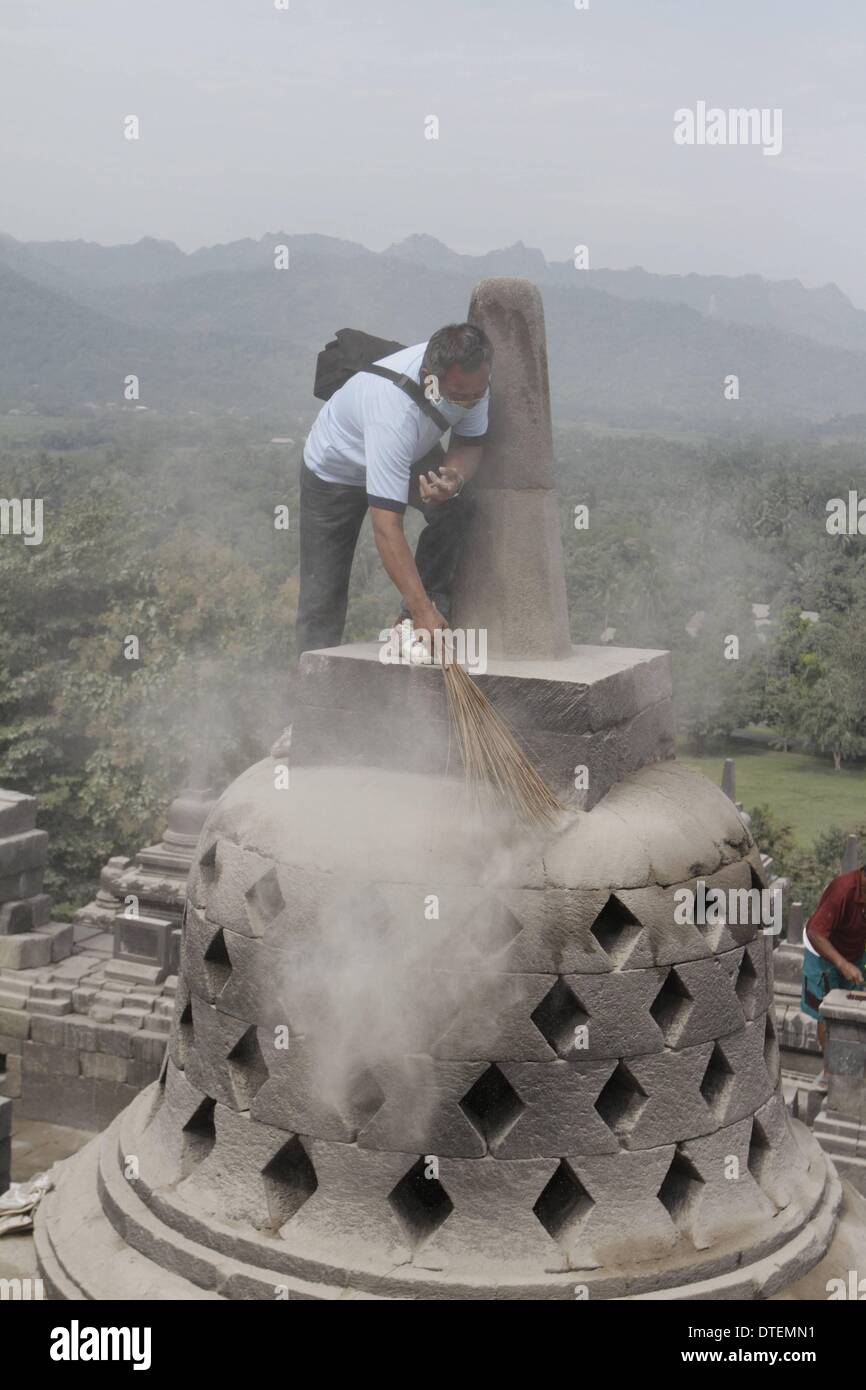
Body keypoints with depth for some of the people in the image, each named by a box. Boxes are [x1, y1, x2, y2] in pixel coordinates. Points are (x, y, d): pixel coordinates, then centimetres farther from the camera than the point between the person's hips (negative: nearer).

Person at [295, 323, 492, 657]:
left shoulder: (468, 378, -29)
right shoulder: (395, 410, -47)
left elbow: (470, 444, -13)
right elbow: (386, 527, -48)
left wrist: (455, 477, -39)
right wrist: (422, 611, -51)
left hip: (414, 455, 5)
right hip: (335, 466, -5)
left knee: (457, 505, -25)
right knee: (323, 589, -5)